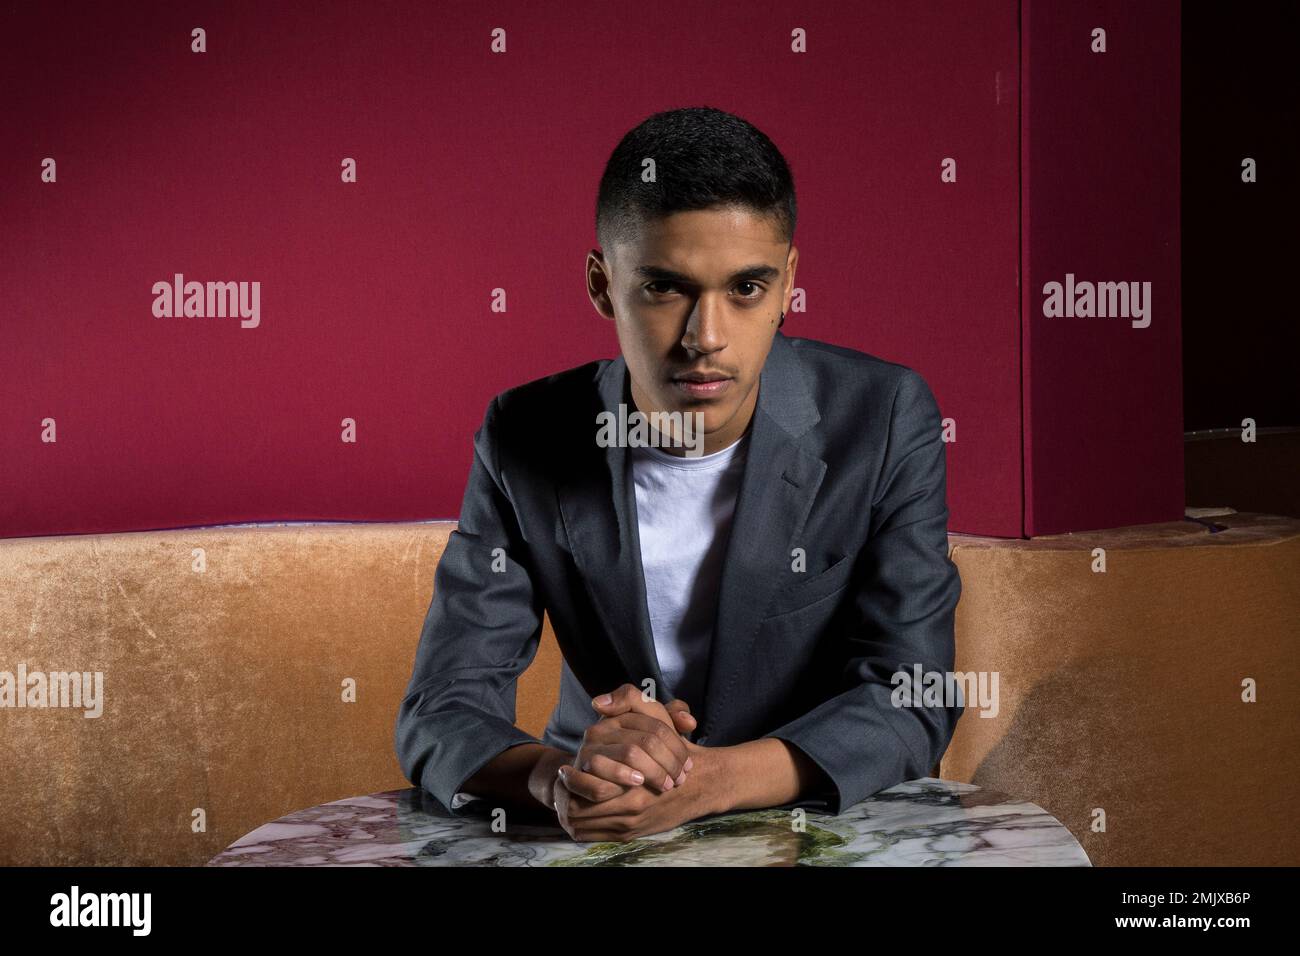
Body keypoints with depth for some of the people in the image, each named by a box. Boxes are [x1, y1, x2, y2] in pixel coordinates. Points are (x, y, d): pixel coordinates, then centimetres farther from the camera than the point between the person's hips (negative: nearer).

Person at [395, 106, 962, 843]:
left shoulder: (886, 421, -10)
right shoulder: (525, 441, -7)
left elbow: (913, 703, -13)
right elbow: (440, 715, -9)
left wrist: (709, 779, -31)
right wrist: (557, 779, -32)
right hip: (601, 839, 0)